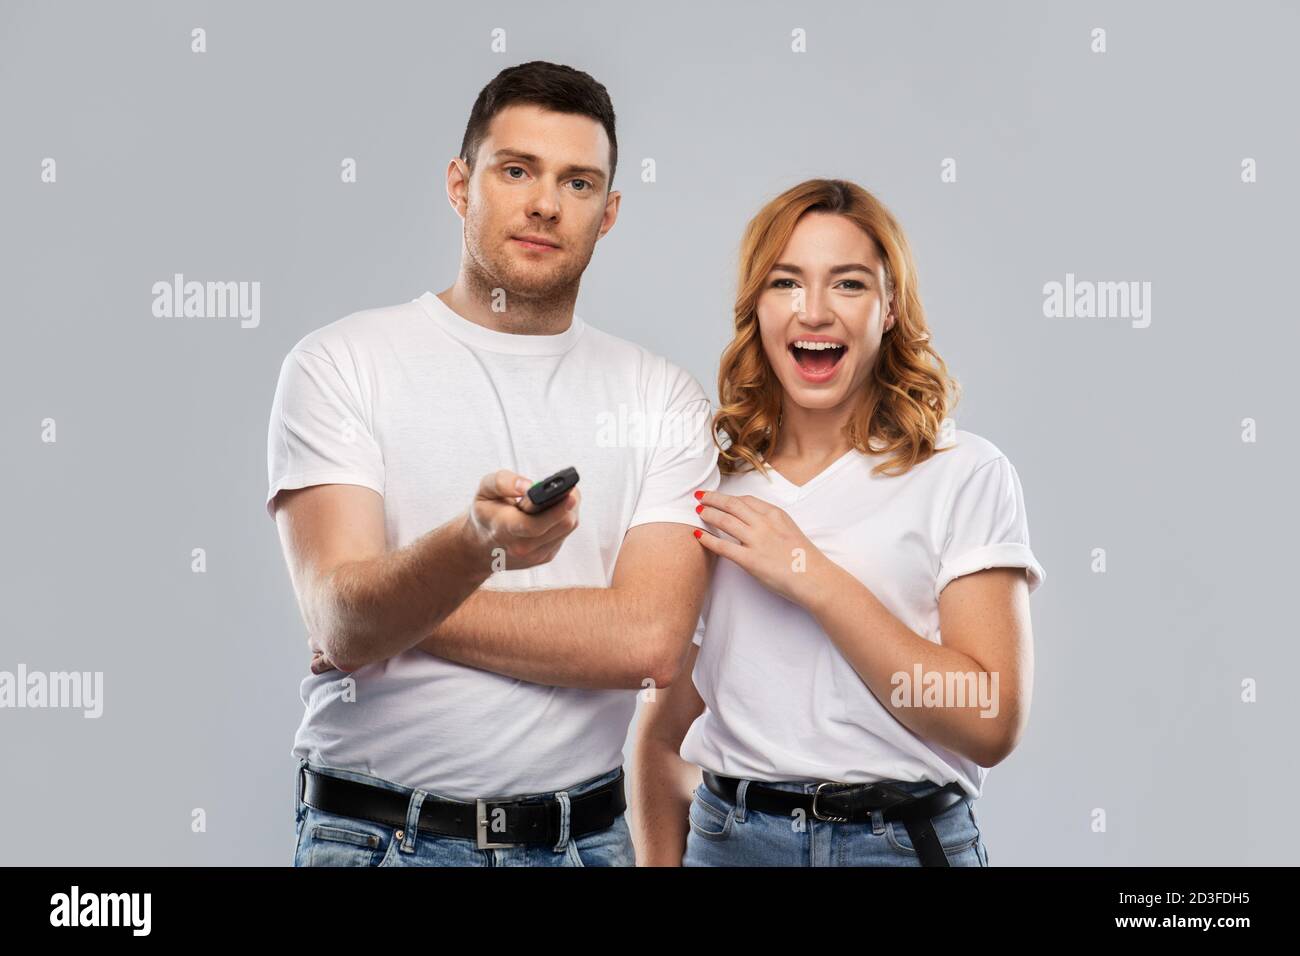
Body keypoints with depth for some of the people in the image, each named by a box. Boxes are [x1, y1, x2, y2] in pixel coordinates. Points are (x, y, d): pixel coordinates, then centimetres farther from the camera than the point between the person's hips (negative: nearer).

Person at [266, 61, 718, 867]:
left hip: (584, 834, 2)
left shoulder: (664, 398, 0)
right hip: (377, 833, -2)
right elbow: (342, 625, -18)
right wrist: (472, 545, -38)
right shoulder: (338, 364, -6)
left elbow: (648, 640, -13)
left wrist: (390, 610, -14)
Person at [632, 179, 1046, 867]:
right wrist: (660, 861, -5)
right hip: (728, 836, 3)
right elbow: (664, 734, 8)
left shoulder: (966, 475, -7)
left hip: (907, 839, -2)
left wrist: (814, 578, -18)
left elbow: (991, 723, -16)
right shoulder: (713, 483, 4)